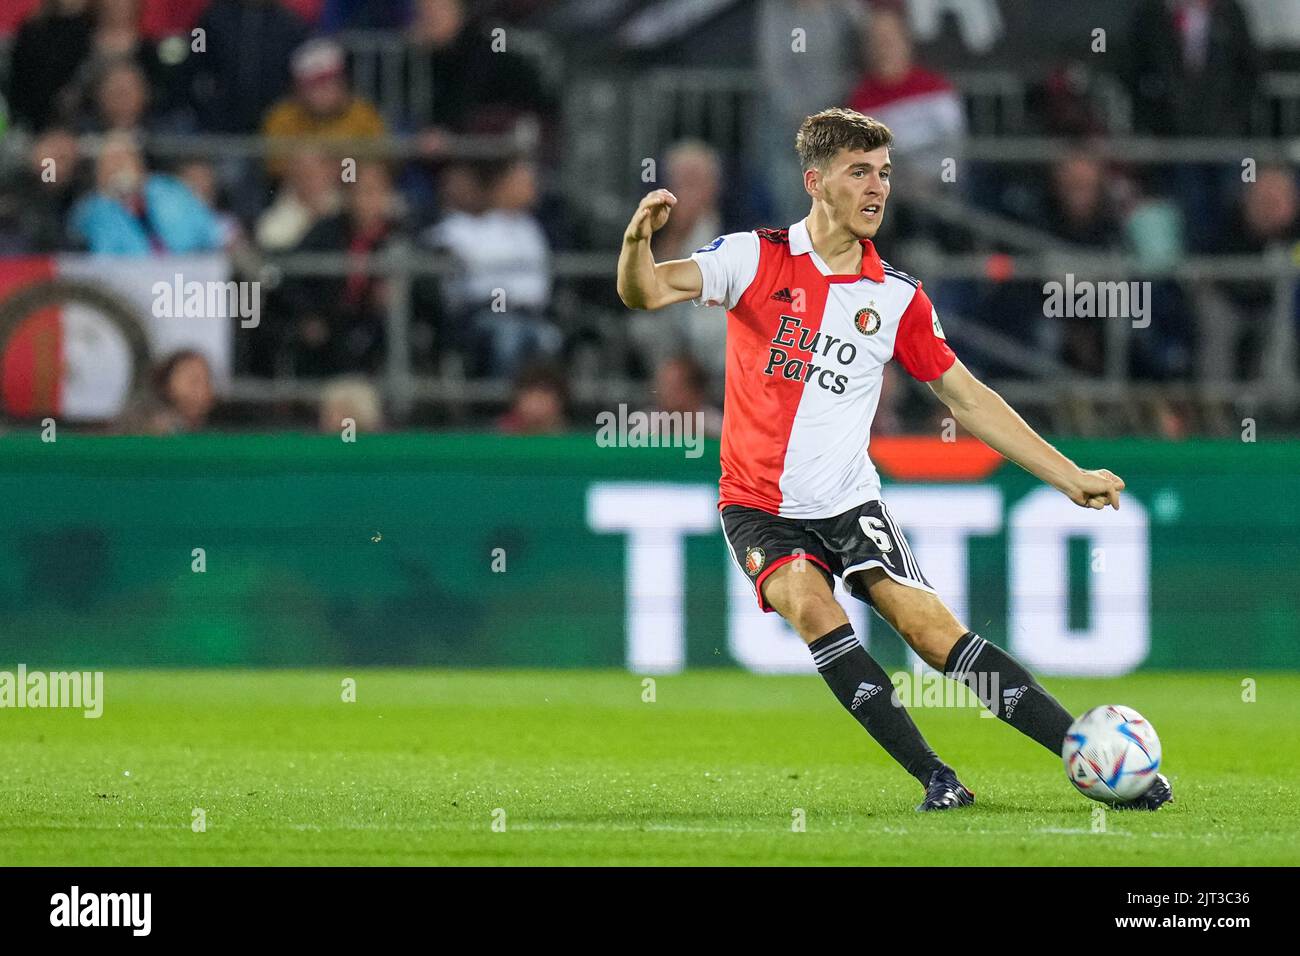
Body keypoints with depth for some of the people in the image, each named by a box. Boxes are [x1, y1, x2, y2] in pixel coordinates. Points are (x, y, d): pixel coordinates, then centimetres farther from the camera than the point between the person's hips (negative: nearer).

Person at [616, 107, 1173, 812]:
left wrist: (1070, 477, 8)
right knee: (810, 607, -28)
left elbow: (967, 399, 11)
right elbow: (645, 292, -12)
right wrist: (638, 238, -36)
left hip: (847, 503, 1)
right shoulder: (758, 258, -4)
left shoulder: (897, 297, 3)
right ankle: (935, 779, -25)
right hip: (759, 508, -1)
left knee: (929, 626, -15)